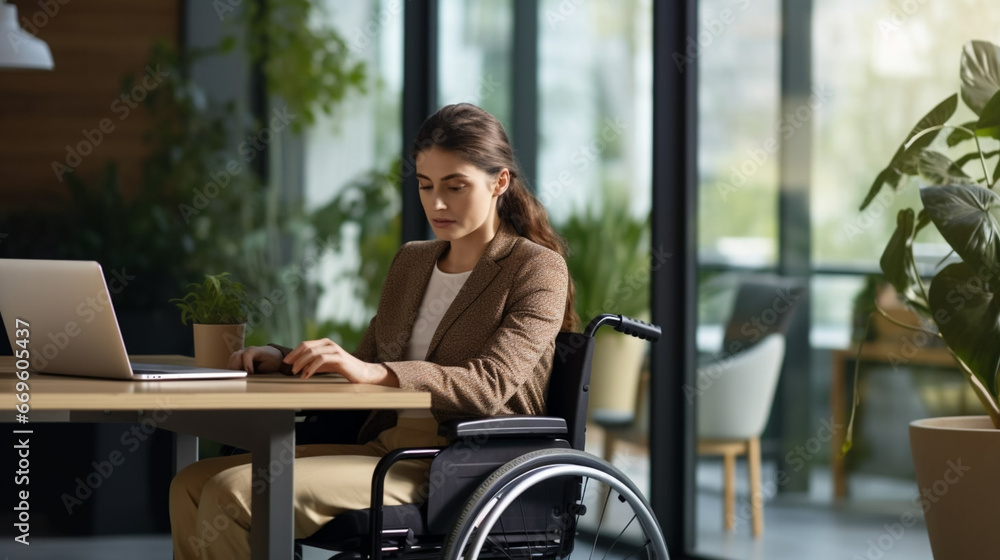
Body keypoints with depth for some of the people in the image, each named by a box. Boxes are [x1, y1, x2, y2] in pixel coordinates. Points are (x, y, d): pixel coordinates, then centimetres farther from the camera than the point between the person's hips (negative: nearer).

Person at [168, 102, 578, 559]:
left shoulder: (538, 269, -3)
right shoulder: (411, 262, 21)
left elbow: (489, 386, -18)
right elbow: (364, 365, 23)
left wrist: (372, 371, -31)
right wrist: (285, 360, 2)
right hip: (384, 446, 8)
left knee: (234, 493, -23)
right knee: (193, 484, -9)